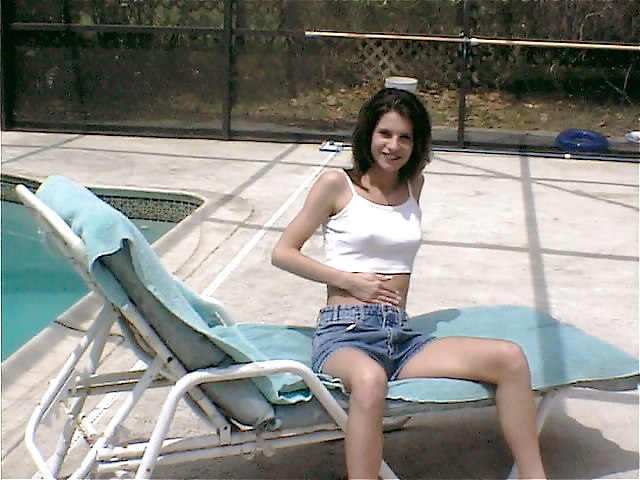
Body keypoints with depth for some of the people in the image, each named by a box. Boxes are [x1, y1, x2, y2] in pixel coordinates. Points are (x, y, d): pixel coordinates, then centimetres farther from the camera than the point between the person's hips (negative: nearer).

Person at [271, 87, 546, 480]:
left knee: (510, 358, -16)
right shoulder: (337, 185, 2)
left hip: (403, 336, 5)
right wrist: (350, 281, -6)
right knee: (370, 380, -42)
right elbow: (283, 253, 2)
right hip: (345, 332, -5)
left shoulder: (414, 184, 15)